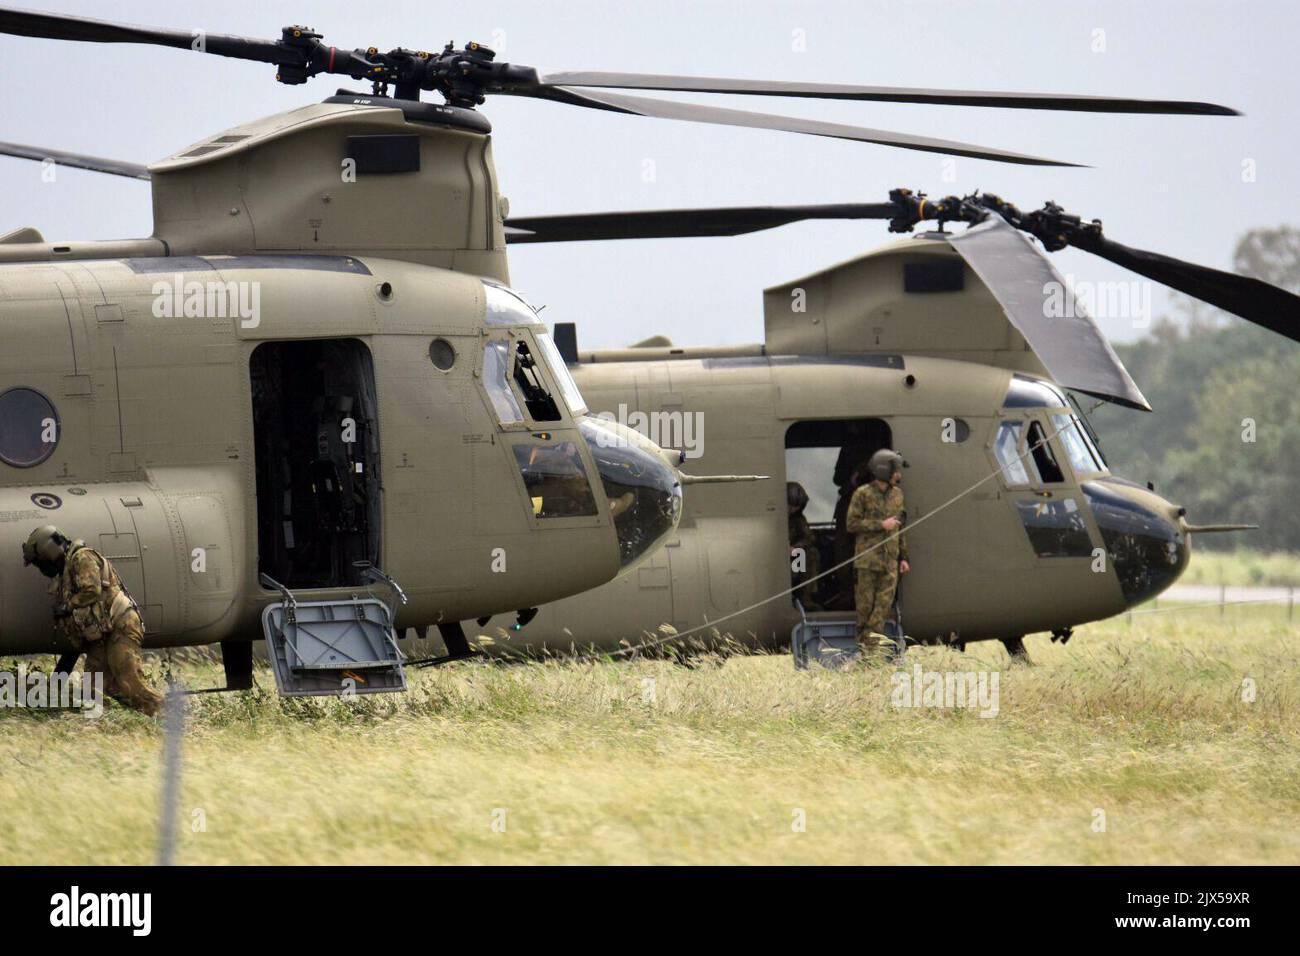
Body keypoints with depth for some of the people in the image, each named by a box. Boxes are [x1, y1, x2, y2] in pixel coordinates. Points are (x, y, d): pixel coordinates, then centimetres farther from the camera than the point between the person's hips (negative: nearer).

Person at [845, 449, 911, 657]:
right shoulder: (863, 494, -5)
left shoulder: (896, 494, 12)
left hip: (890, 560, 5)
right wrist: (881, 525, -14)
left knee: (884, 602, -5)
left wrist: (903, 557, 17)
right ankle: (863, 641, 10)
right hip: (867, 559, -5)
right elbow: (852, 524, -9)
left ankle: (871, 641, -3)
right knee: (865, 603, 0)